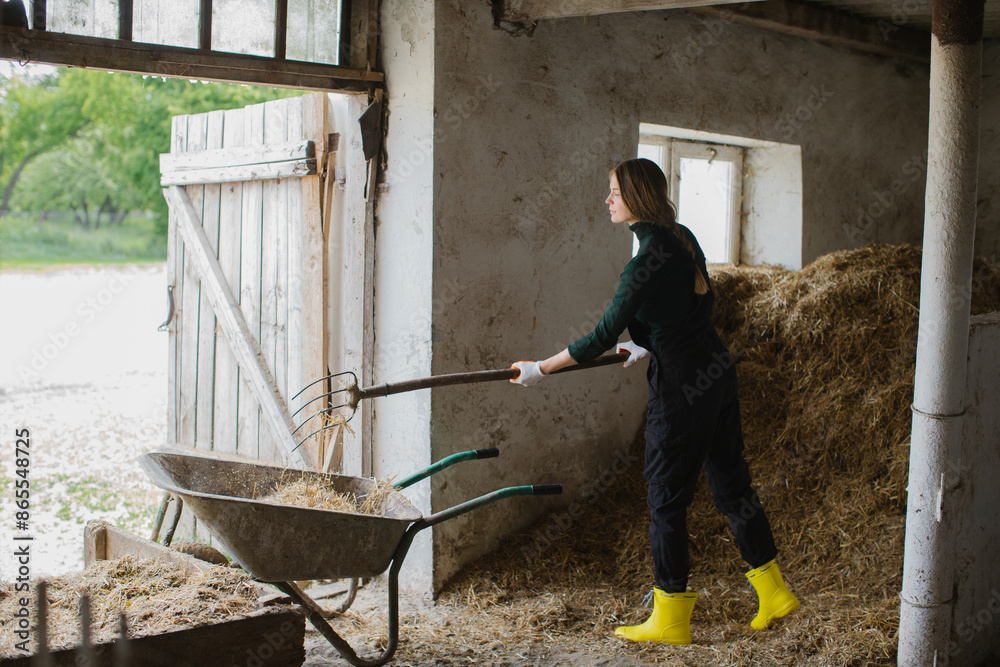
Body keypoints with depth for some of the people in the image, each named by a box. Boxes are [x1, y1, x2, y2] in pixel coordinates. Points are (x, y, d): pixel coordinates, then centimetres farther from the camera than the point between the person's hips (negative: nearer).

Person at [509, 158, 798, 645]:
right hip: (717, 371, 9)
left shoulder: (647, 261, -21)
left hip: (683, 389, -9)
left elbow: (602, 337, -20)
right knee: (730, 480, 18)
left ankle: (670, 620, 15)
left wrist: (541, 369, -12)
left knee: (666, 499, 4)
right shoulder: (683, 238, 6)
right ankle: (773, 592, 28)